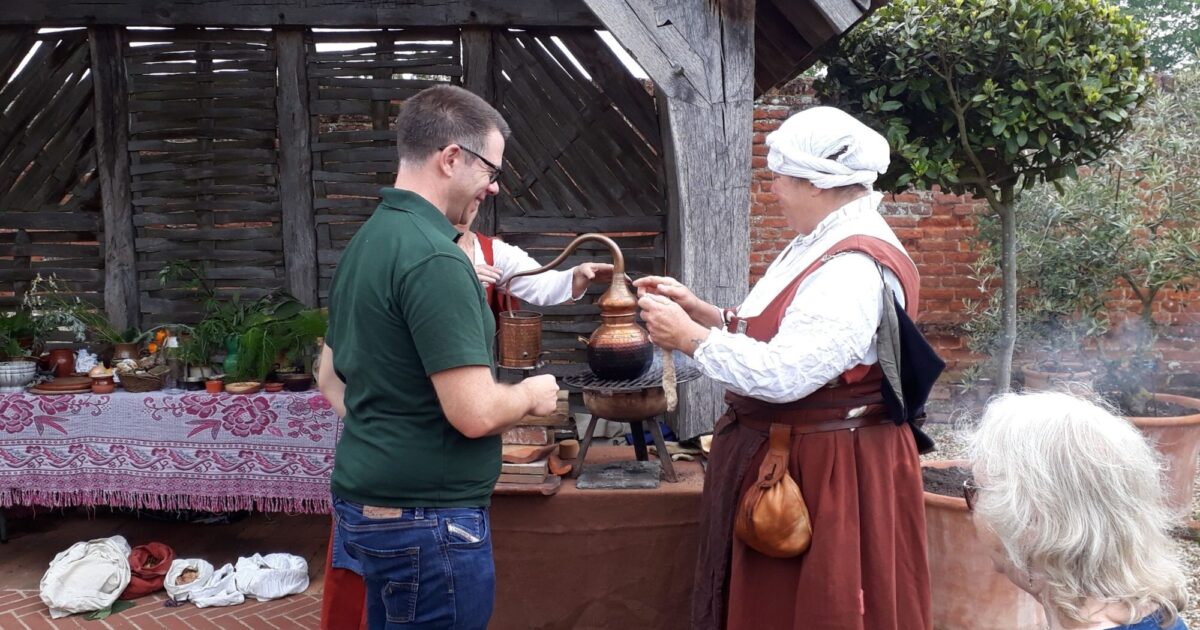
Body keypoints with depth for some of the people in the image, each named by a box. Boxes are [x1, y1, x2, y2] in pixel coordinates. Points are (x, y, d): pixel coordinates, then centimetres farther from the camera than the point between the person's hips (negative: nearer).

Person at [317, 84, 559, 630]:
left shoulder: (366, 241, 8)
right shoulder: (434, 257, -22)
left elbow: (330, 377, 18)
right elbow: (475, 414, -25)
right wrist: (532, 395, -6)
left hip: (369, 503, 9)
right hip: (426, 517, -9)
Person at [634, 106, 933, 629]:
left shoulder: (856, 268, -23)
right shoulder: (821, 244, 10)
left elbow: (783, 374, -30)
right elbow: (774, 336, 15)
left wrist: (688, 338, -20)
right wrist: (698, 310, 6)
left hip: (830, 472, -10)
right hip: (780, 456, 10)